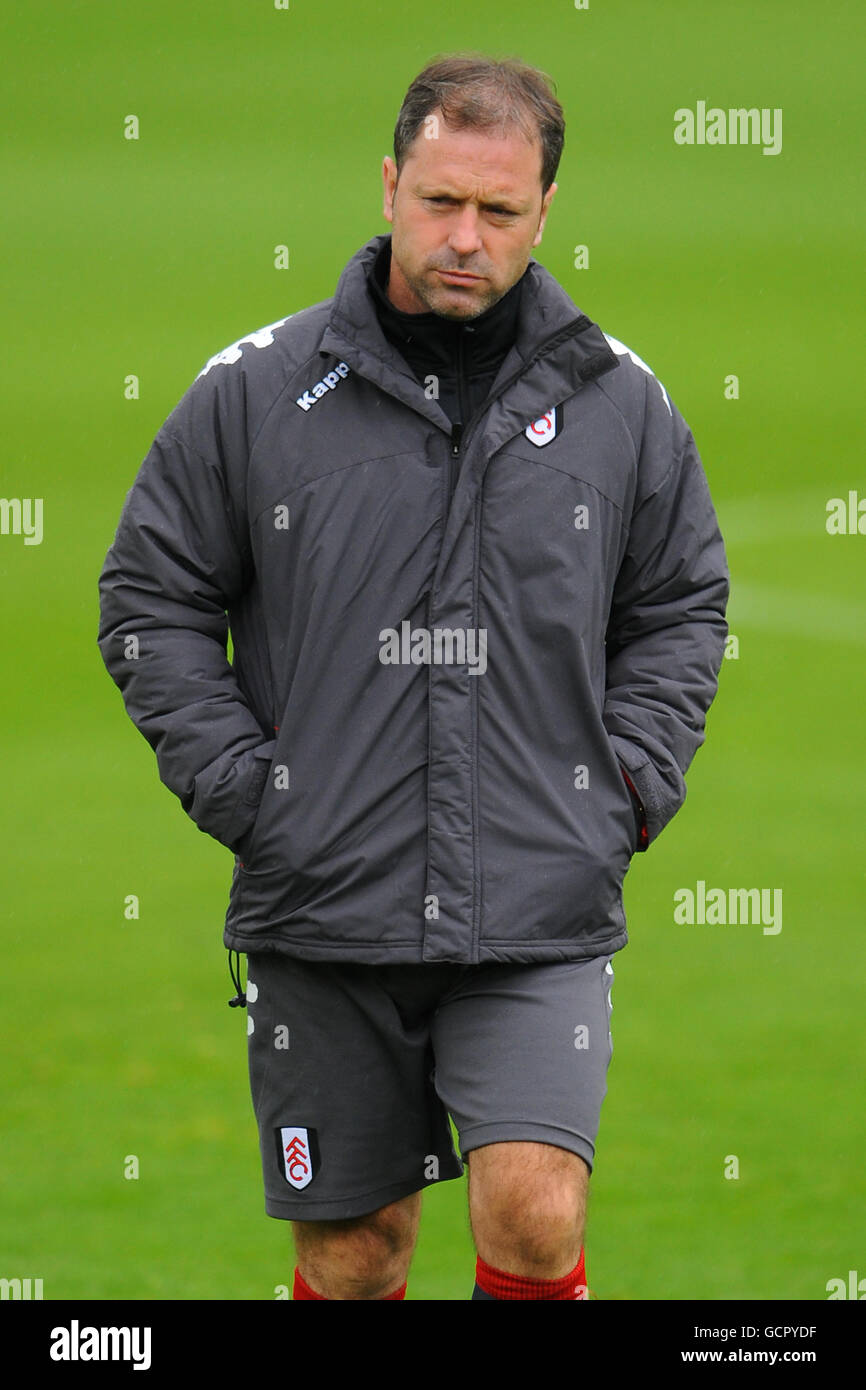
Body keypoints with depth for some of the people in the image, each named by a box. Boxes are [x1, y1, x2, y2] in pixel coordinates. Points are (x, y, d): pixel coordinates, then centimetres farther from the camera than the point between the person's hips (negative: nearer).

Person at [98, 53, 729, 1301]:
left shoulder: (619, 401, 5)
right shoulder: (255, 391, 0)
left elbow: (681, 609, 16)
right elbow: (153, 598, 7)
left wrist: (628, 788, 3)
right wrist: (236, 787, -3)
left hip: (543, 915, 0)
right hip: (323, 915, 0)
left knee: (535, 1213, -16)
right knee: (352, 1247, 7)